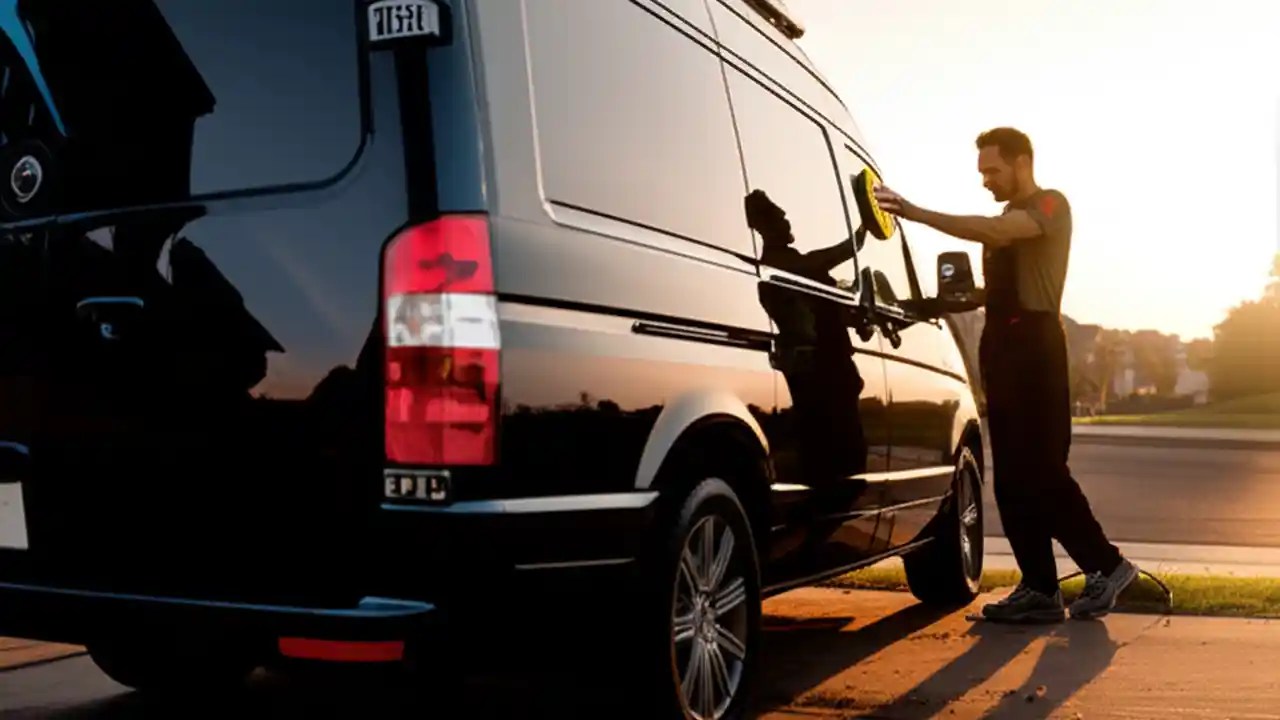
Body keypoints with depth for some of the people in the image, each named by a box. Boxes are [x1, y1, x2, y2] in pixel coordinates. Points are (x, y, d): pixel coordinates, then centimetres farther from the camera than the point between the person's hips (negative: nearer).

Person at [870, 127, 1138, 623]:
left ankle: (1105, 565, 5)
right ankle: (1040, 588, 7)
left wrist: (915, 213, -31)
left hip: (1035, 345, -8)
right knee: (1012, 477, 4)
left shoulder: (1051, 205, -4)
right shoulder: (1003, 221, 23)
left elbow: (995, 232, -25)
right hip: (1001, 346, 9)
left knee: (1042, 471, -10)